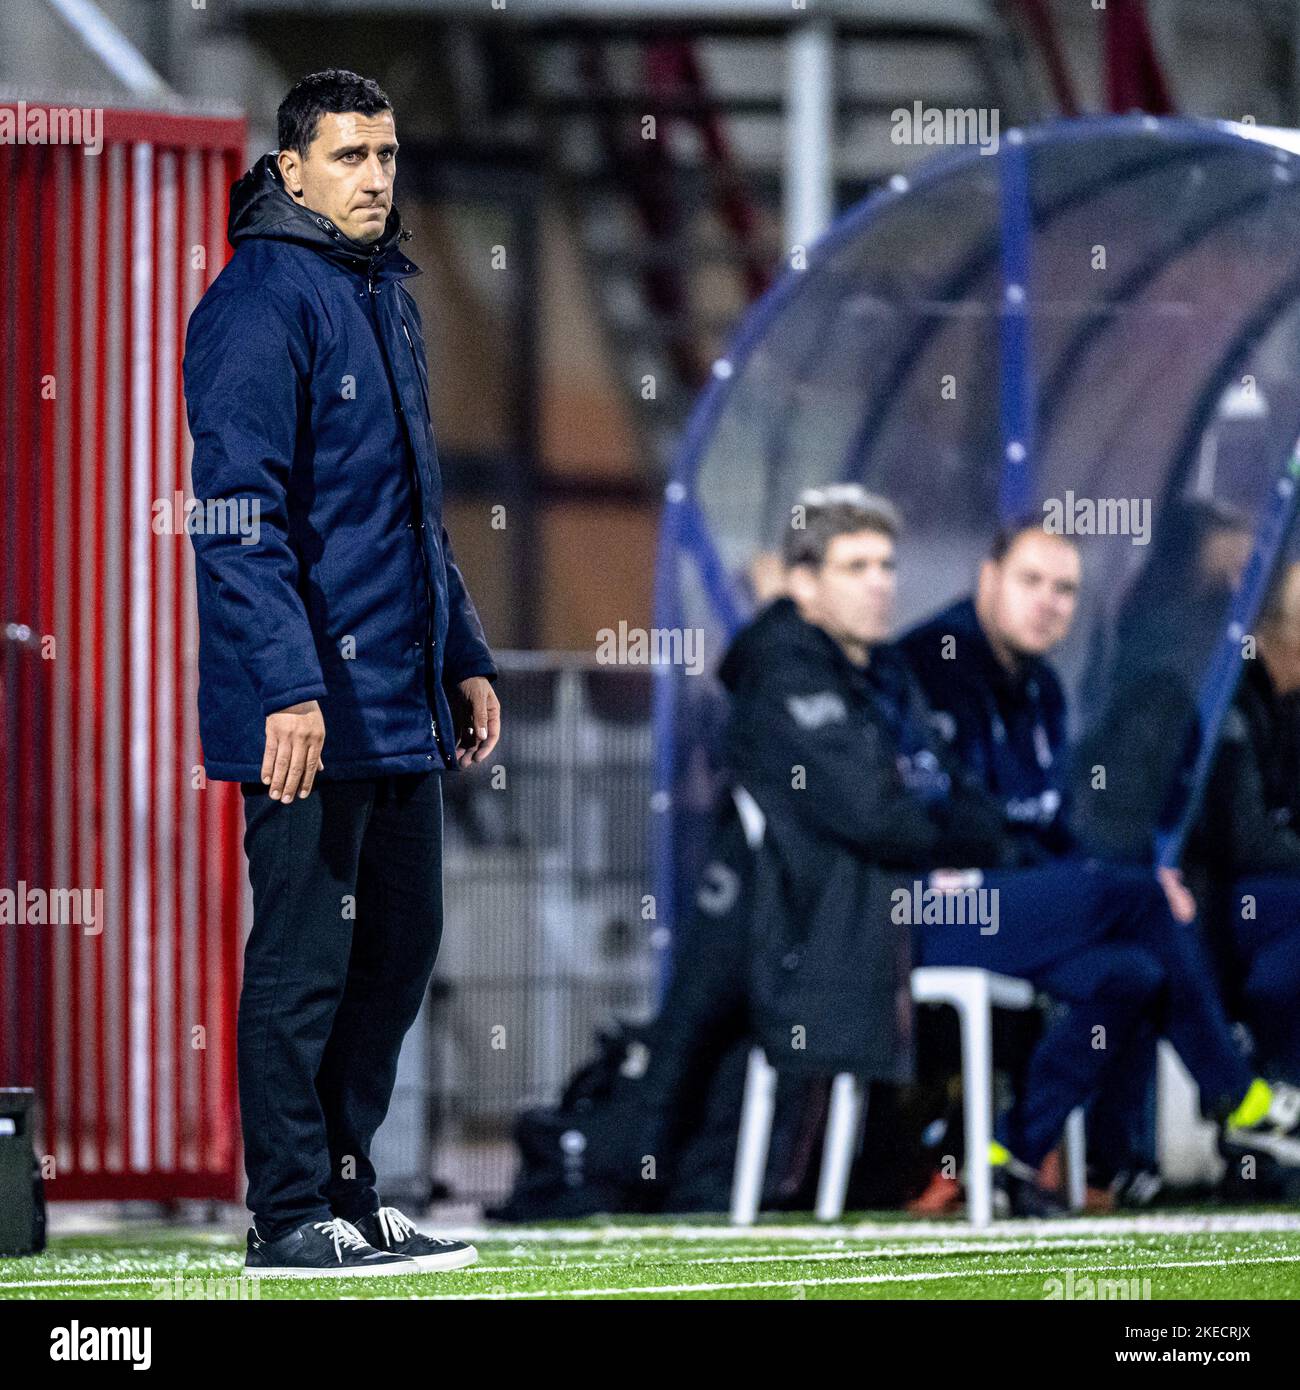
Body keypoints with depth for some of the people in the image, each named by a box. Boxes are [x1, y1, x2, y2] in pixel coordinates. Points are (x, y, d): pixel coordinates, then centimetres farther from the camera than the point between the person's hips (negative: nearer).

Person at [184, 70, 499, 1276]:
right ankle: (290, 1215, 2)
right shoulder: (260, 304, -12)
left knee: (399, 940, 12)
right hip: (307, 707, -9)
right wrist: (287, 685, -24)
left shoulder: (388, 296, 17)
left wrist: (463, 656, 23)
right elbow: (238, 513, -18)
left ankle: (346, 1191, 20)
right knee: (305, 954, -4)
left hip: (400, 701, 9)